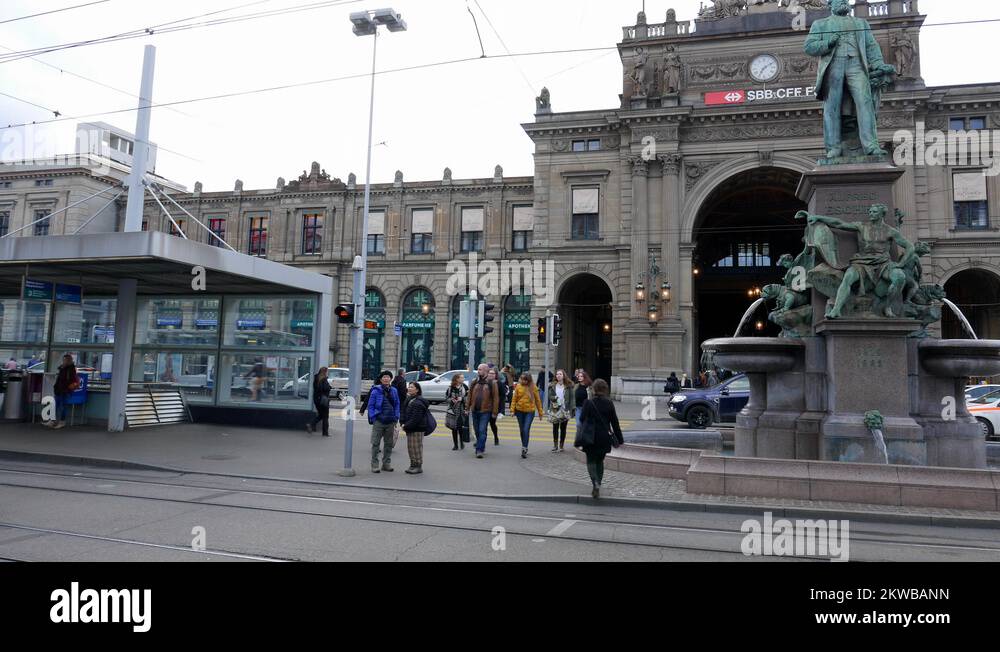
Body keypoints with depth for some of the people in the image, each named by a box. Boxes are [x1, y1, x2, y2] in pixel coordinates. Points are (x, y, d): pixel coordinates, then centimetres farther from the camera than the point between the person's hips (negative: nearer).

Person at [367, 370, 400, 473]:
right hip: (379, 421, -4)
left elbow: (397, 405, 12)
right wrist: (373, 418, -10)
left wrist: (396, 417, 4)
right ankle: (374, 465, 7)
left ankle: (386, 463, 23)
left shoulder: (394, 391, 6)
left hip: (390, 421, 4)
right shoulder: (376, 391, -6)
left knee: (389, 443, 12)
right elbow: (370, 405, -4)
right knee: (376, 443, 0)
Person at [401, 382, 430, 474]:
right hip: (410, 428, 10)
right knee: (410, 447, 15)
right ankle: (413, 465, 25)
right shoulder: (409, 400, 13)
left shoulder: (418, 403, -19)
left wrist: (406, 426, -18)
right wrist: (404, 423, 2)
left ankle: (418, 466, 6)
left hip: (417, 429, -10)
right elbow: (405, 413, 18)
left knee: (416, 447, -3)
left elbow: (416, 418, -23)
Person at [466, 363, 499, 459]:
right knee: (477, 431, 13)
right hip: (475, 411, 5)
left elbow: (495, 398, -4)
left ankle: (479, 450, -8)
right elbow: (469, 396, 11)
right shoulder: (474, 382, 8)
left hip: (485, 411, -5)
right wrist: (467, 408, 4)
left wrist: (494, 412, -7)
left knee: (482, 431, -10)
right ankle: (482, 447, 29)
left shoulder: (492, 383, -3)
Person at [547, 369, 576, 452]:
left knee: (563, 428, 6)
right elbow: (550, 395, 6)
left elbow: (572, 397, -3)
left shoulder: (568, 386, -3)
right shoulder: (553, 385, 5)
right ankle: (555, 445, 13)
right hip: (555, 409, 2)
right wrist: (554, 398, -15)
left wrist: (573, 408, -9)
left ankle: (562, 444, 16)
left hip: (565, 410, -2)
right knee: (555, 427, 6)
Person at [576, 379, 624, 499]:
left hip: (591, 438, -3)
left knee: (591, 461, 8)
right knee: (600, 461, 18)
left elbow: (582, 421, -8)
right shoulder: (609, 404, -2)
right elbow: (615, 423, 3)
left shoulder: (588, 403, -10)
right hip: (605, 439, 3)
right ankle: (597, 487, 21)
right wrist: (619, 439, 10)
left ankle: (596, 483, -16)